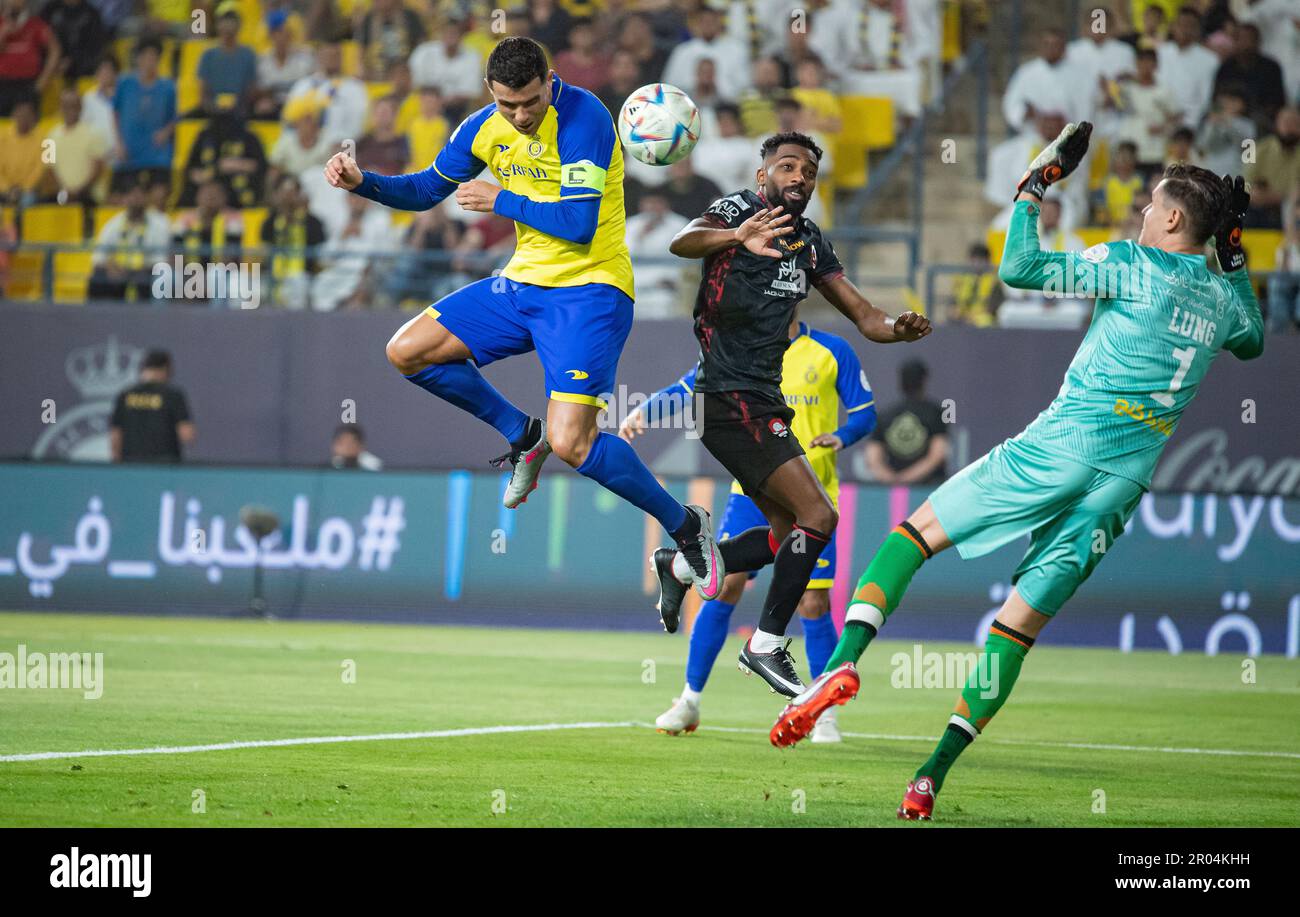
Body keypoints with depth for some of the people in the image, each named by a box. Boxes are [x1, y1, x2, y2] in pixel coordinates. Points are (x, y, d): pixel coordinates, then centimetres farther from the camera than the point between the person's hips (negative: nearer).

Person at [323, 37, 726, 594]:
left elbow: (578, 224, -26)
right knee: (407, 352, 2)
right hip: (524, 281, 8)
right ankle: (522, 434, 19)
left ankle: (686, 527, 1)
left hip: (589, 291, -8)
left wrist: (500, 201, -15)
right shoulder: (485, 130, 3)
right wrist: (362, 183, 0)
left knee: (570, 443, -20)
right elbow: (425, 191, 18)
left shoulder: (582, 118, -19)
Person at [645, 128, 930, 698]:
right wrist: (737, 237, -51)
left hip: (763, 399, 9)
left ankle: (681, 567, 30)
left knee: (789, 537, 15)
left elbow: (863, 316, 12)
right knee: (817, 516, -16)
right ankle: (767, 645, -7)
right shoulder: (740, 209, -9)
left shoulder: (810, 241, 13)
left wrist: (898, 328, -11)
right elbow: (682, 242, -30)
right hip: (728, 395, -9)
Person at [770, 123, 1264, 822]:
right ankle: (933, 773, -3)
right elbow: (1252, 341, 38)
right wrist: (1236, 258, 36)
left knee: (917, 530, 4)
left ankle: (845, 659, -19)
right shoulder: (1227, 298, 13)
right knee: (1018, 627, 6)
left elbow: (1018, 267, -10)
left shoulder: (1132, 264, -4)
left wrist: (1035, 184, 2)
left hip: (1062, 444, -5)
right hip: (1124, 485, 5)